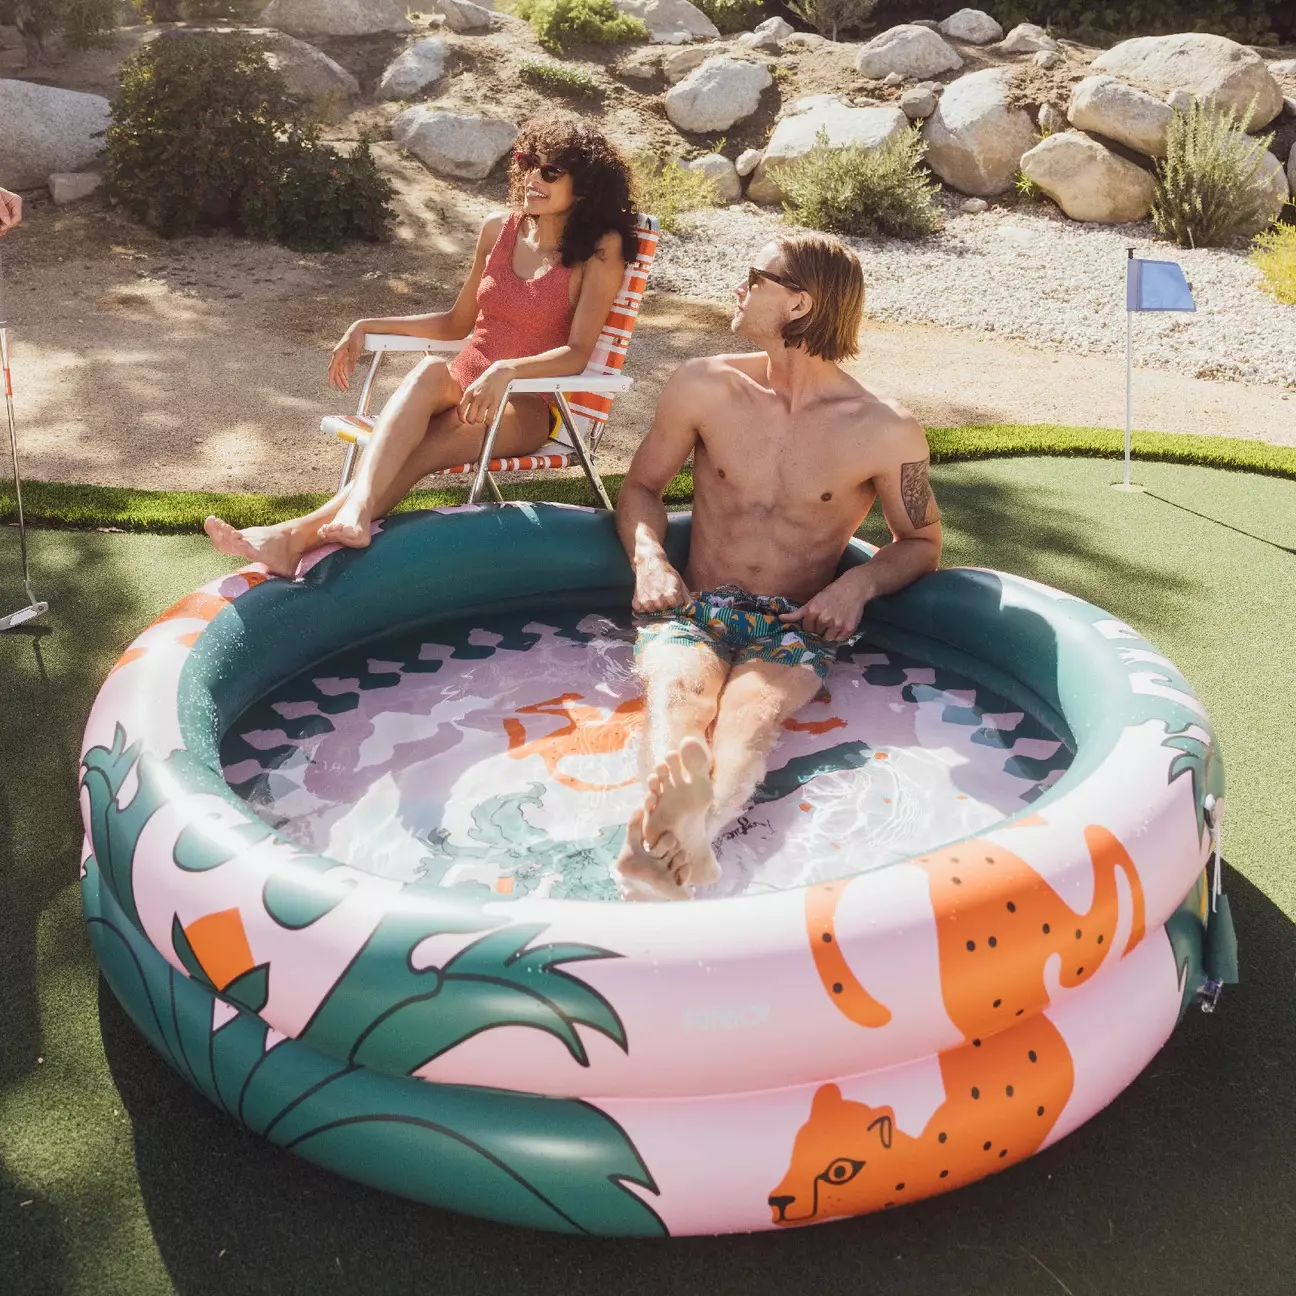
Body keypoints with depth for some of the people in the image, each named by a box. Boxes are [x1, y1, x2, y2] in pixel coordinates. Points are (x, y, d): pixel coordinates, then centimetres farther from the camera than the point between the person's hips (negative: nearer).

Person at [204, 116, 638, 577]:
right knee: (431, 371, -35)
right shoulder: (498, 229, 11)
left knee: (429, 446, -36)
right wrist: (369, 327, 10)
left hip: (527, 408, -4)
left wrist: (506, 371, -32)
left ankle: (298, 534, -50)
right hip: (463, 385, 4)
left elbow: (577, 353, -14)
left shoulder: (600, 250, -4)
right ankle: (354, 511, -56)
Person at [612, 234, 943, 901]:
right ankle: (673, 792, -68)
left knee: (752, 714, -36)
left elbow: (921, 542, 14)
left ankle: (682, 835, -67)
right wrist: (649, 558, -4)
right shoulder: (704, 388, 6)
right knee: (677, 693, -35)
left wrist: (858, 583, -8)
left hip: (795, 628, -1)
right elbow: (640, 486, 17)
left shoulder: (887, 433, 0)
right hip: (693, 609, 2)